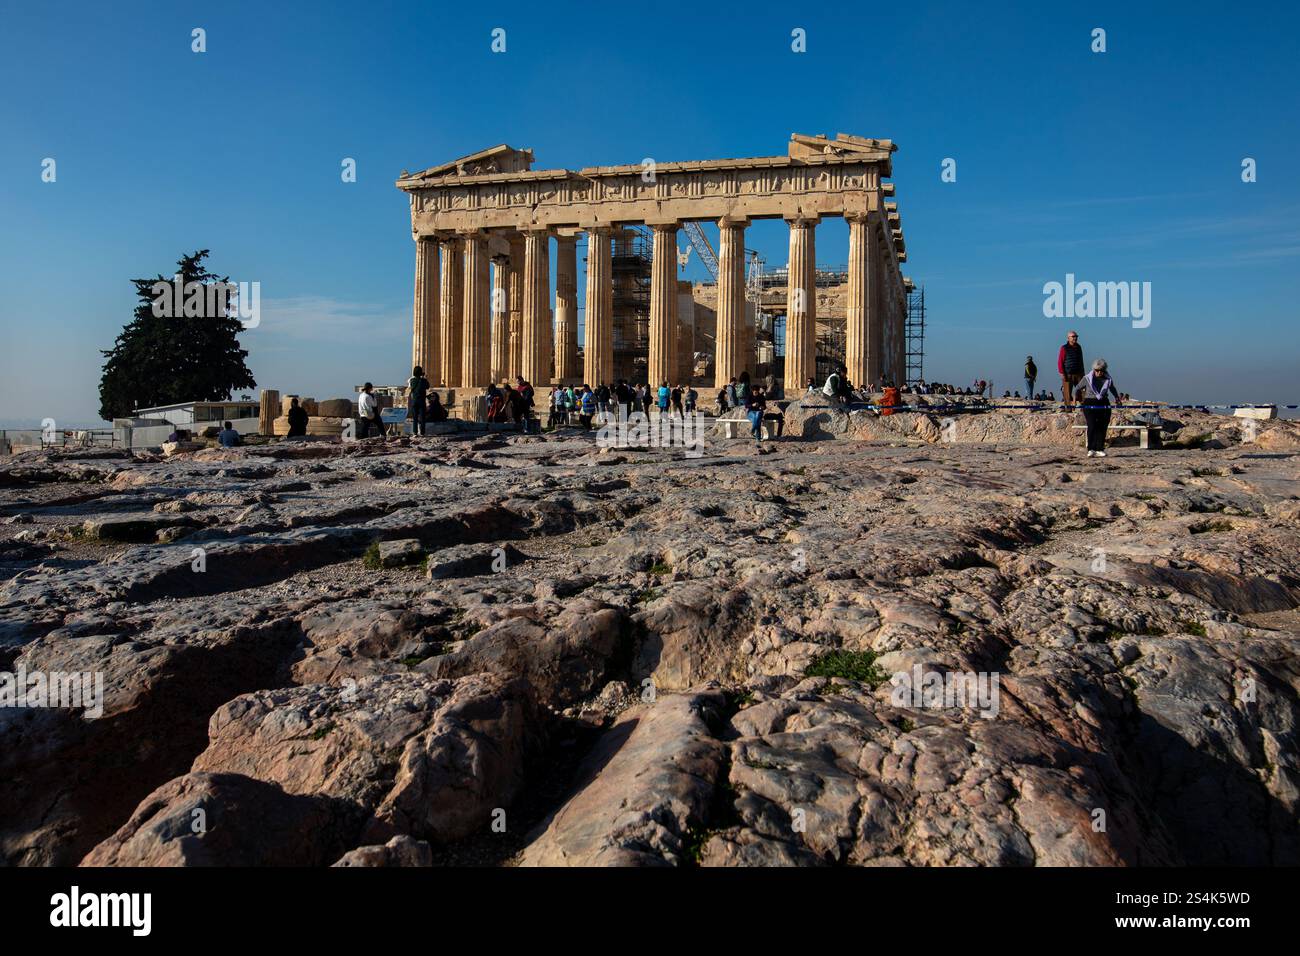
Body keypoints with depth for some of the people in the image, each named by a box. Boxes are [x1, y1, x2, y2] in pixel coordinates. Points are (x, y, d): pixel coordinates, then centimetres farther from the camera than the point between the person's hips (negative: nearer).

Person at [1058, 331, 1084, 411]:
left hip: (1078, 374, 5)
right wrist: (1062, 374, -13)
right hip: (1068, 374, -5)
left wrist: (1082, 372, 18)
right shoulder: (1064, 348, -2)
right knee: (1067, 393, -4)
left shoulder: (1079, 347, 15)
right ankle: (1068, 407, 0)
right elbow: (1060, 361, -6)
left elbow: (1081, 361, 21)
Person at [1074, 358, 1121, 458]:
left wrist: (1117, 397, 39)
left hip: (1104, 406, 3)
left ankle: (1100, 450, 6)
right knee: (1092, 427, -15)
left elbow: (1112, 389, 26)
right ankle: (1091, 450, -17)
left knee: (1102, 428, 1)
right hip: (1090, 405, -3)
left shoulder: (1108, 379, 4)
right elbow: (1077, 388, 12)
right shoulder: (1087, 379, -4)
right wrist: (1076, 398, 24)